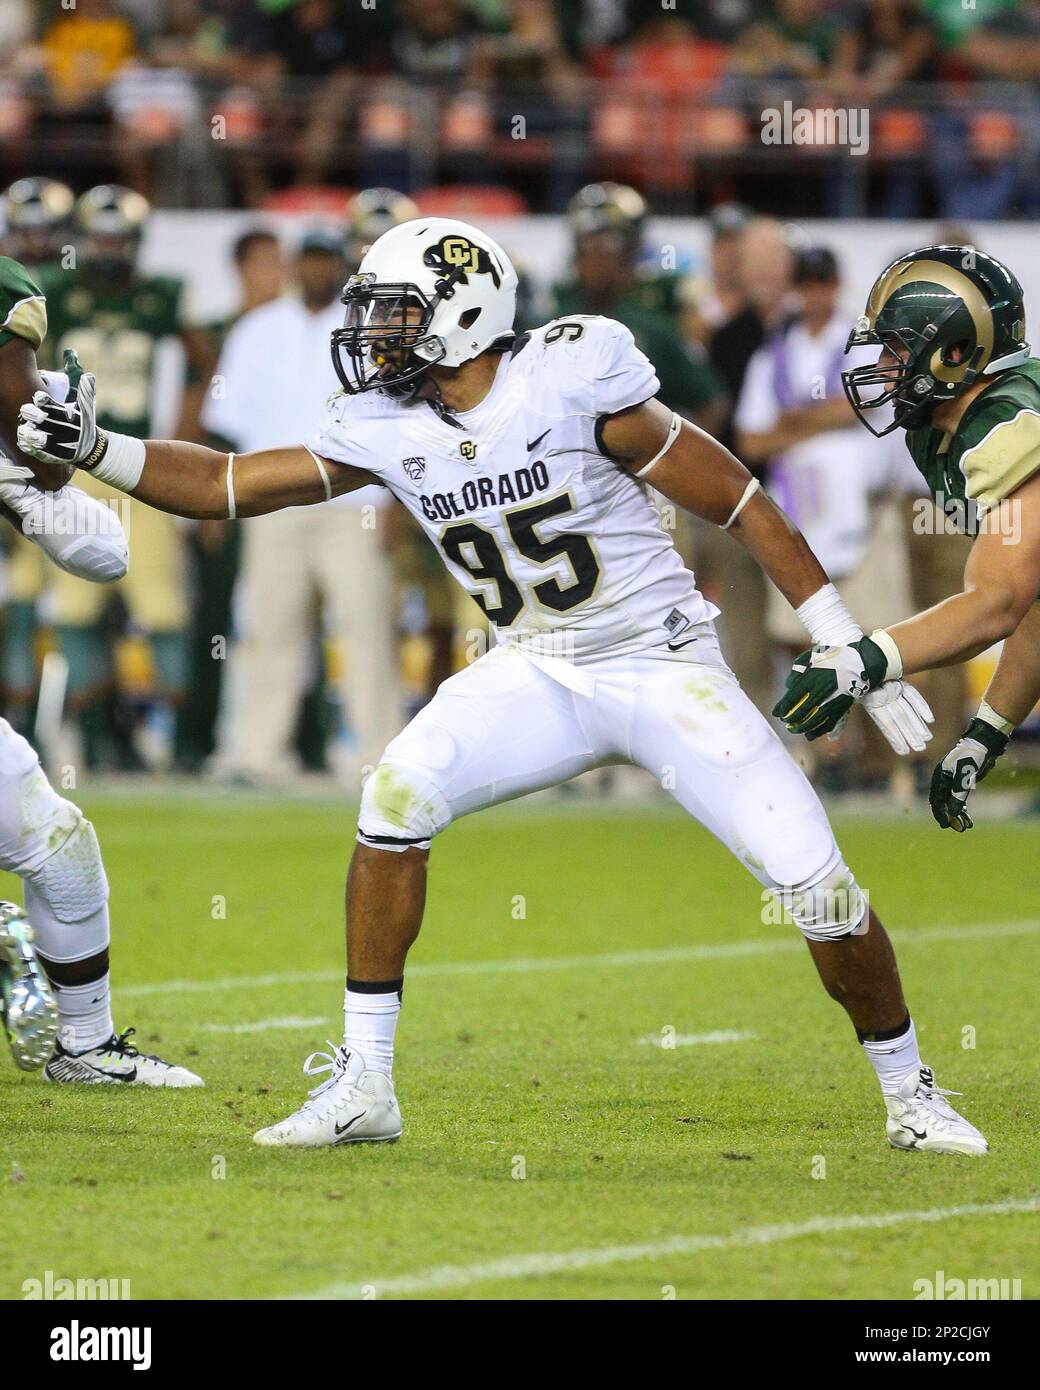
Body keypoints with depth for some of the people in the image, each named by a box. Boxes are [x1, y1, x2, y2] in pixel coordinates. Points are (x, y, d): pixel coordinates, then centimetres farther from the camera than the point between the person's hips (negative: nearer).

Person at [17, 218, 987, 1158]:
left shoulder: (573, 382, -20)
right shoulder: (387, 429, -4)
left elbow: (742, 508, -14)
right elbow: (228, 486, 3)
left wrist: (853, 654, -13)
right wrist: (93, 449, -12)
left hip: (668, 670, -4)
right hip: (540, 677, 4)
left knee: (813, 878, -11)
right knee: (397, 794, -18)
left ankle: (907, 1091, 14)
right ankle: (362, 1085, -9)